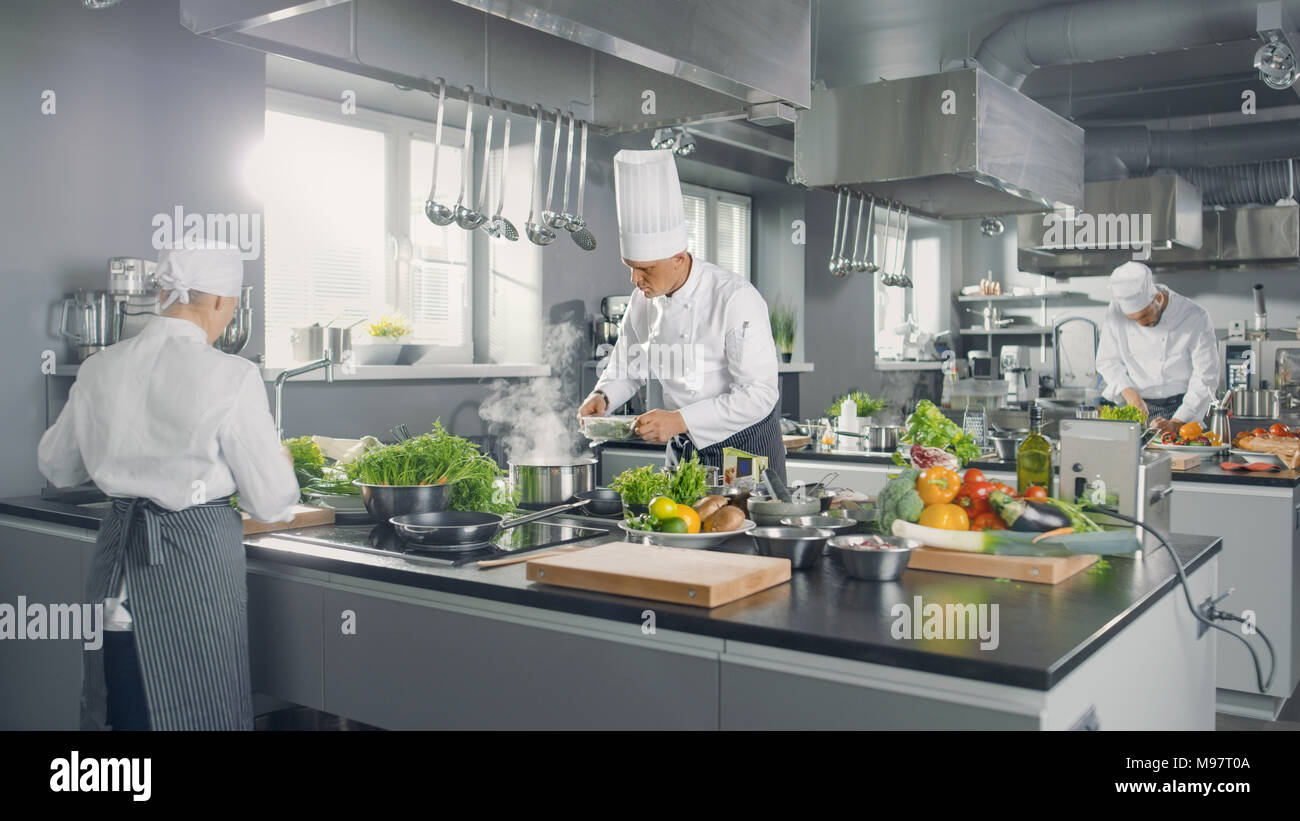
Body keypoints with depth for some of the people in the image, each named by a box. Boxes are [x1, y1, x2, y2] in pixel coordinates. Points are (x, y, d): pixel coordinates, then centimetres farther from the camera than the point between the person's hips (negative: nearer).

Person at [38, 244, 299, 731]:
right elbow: (271, 502, -9)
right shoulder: (230, 377, -15)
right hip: (197, 557, -5)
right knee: (199, 711, 8)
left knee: (124, 709, 18)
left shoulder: (100, 369, 1)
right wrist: (282, 469, 12)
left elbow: (57, 466, 16)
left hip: (118, 553, 5)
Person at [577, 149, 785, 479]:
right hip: (683, 448, 6)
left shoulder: (736, 297, -23)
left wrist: (681, 420, -32)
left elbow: (759, 394, -27)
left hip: (745, 444, -5)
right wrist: (603, 396, -9)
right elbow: (627, 367, 13)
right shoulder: (643, 299, -3)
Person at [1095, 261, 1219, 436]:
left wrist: (1177, 424, -16)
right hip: (1141, 406, 2)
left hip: (1183, 409, -2)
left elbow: (1206, 379, -8)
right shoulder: (1116, 313, -3)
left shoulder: (1195, 318, -10)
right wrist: (1130, 394, -10)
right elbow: (1107, 362, 7)